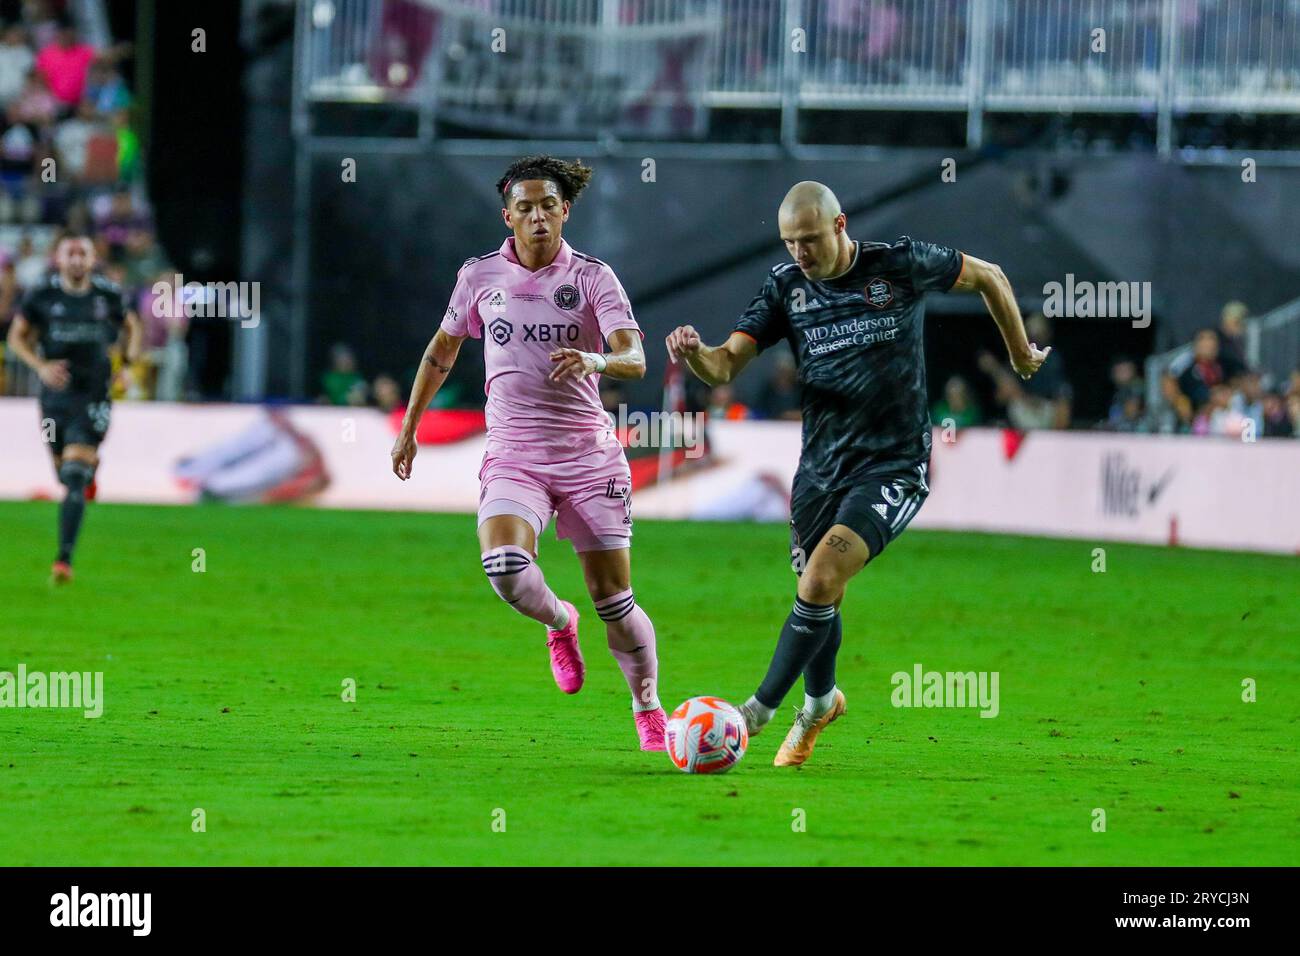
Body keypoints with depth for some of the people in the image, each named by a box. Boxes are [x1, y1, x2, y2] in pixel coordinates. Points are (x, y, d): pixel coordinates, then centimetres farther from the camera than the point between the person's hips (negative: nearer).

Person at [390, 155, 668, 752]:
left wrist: (596, 361, -37)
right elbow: (442, 350, 20)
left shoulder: (592, 277, -3)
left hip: (588, 454, -1)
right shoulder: (480, 276, 5)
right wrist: (409, 428, 22)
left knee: (614, 600, -1)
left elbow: (634, 359, -15)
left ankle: (649, 710, 22)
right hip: (512, 456, 1)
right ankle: (558, 624, 8)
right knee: (505, 567, -26)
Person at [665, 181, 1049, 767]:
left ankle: (758, 712, -11)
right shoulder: (786, 286, 0)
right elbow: (726, 366, -5)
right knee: (820, 599, 12)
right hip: (820, 468, 4)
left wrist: (1020, 354, 16)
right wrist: (694, 354, -28)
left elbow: (987, 277, 8)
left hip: (894, 466, -4)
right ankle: (820, 702, 42)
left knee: (821, 578, -20)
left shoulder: (901, 266, -8)